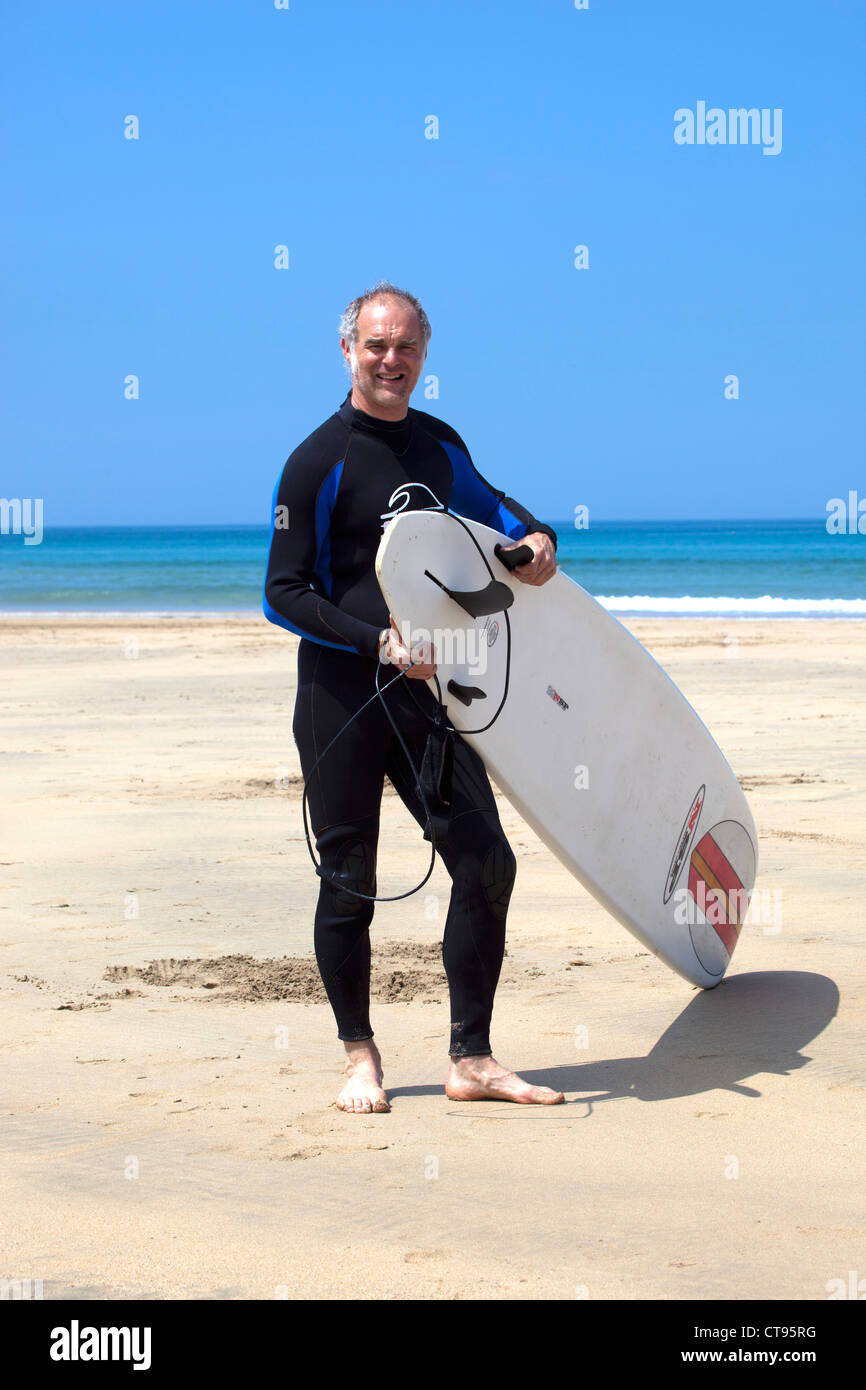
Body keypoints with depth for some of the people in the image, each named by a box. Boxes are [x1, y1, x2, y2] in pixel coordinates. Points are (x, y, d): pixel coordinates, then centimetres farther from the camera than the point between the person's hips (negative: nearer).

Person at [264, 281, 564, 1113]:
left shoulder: (440, 446, 10)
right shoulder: (320, 461, -9)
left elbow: (484, 502, 32)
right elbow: (284, 594, -11)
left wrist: (532, 535, 10)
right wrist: (381, 643, -21)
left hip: (425, 689, 6)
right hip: (341, 697, -6)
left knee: (485, 863, 2)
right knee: (349, 881, 1)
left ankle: (471, 1061, 11)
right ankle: (360, 1058, 18)